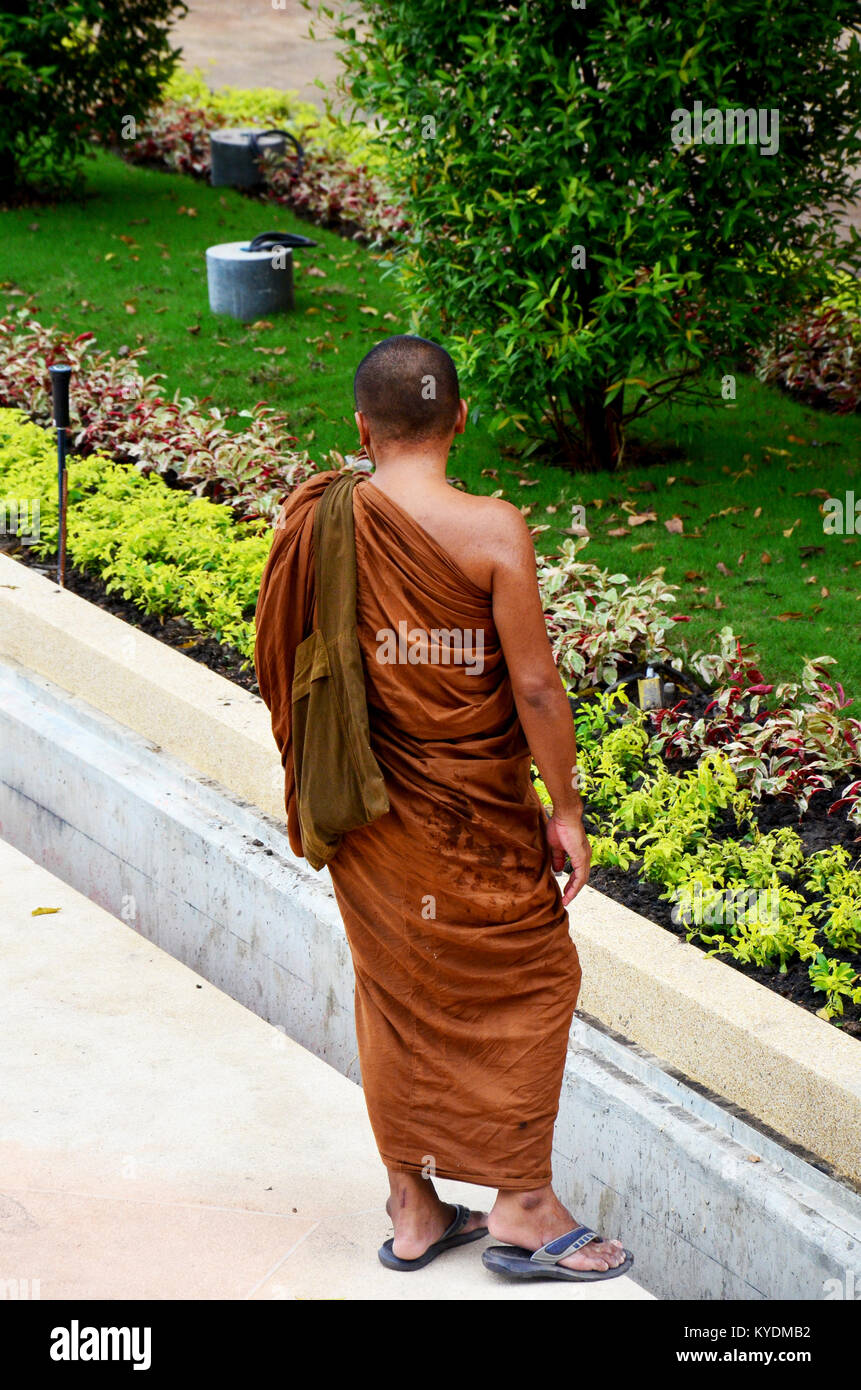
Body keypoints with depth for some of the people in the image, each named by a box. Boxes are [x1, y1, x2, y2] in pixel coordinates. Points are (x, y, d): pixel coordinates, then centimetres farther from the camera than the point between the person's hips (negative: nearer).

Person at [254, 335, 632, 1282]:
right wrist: (566, 809, -5)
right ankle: (522, 1205, 17)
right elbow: (534, 686, -17)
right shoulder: (492, 530, -19)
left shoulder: (319, 526, -8)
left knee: (396, 992, 17)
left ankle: (412, 1208, 27)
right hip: (477, 815, -4)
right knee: (528, 982, 13)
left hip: (370, 814, 4)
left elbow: (288, 669, 1)